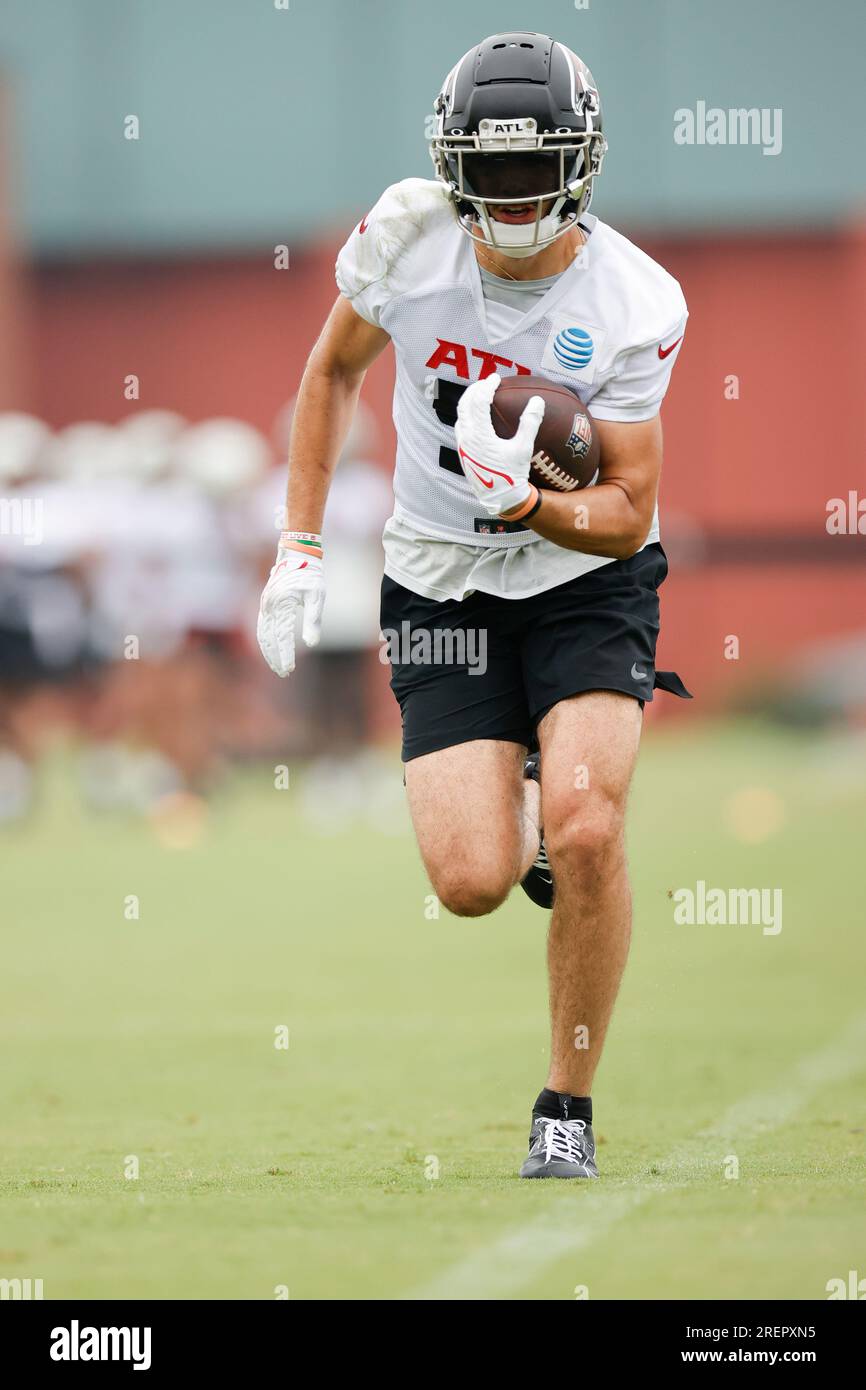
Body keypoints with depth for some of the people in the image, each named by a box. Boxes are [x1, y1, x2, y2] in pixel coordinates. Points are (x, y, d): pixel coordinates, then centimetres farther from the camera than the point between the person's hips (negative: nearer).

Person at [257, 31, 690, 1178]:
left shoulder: (634, 305, -18)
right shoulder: (408, 234, -13)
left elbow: (627, 515, -13)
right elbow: (335, 368, 7)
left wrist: (534, 507, -34)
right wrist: (301, 546, 3)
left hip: (587, 579, -2)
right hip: (443, 586, 2)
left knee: (586, 832, -24)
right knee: (472, 885, -14)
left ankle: (569, 1108, -4)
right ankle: (520, 808, 26)